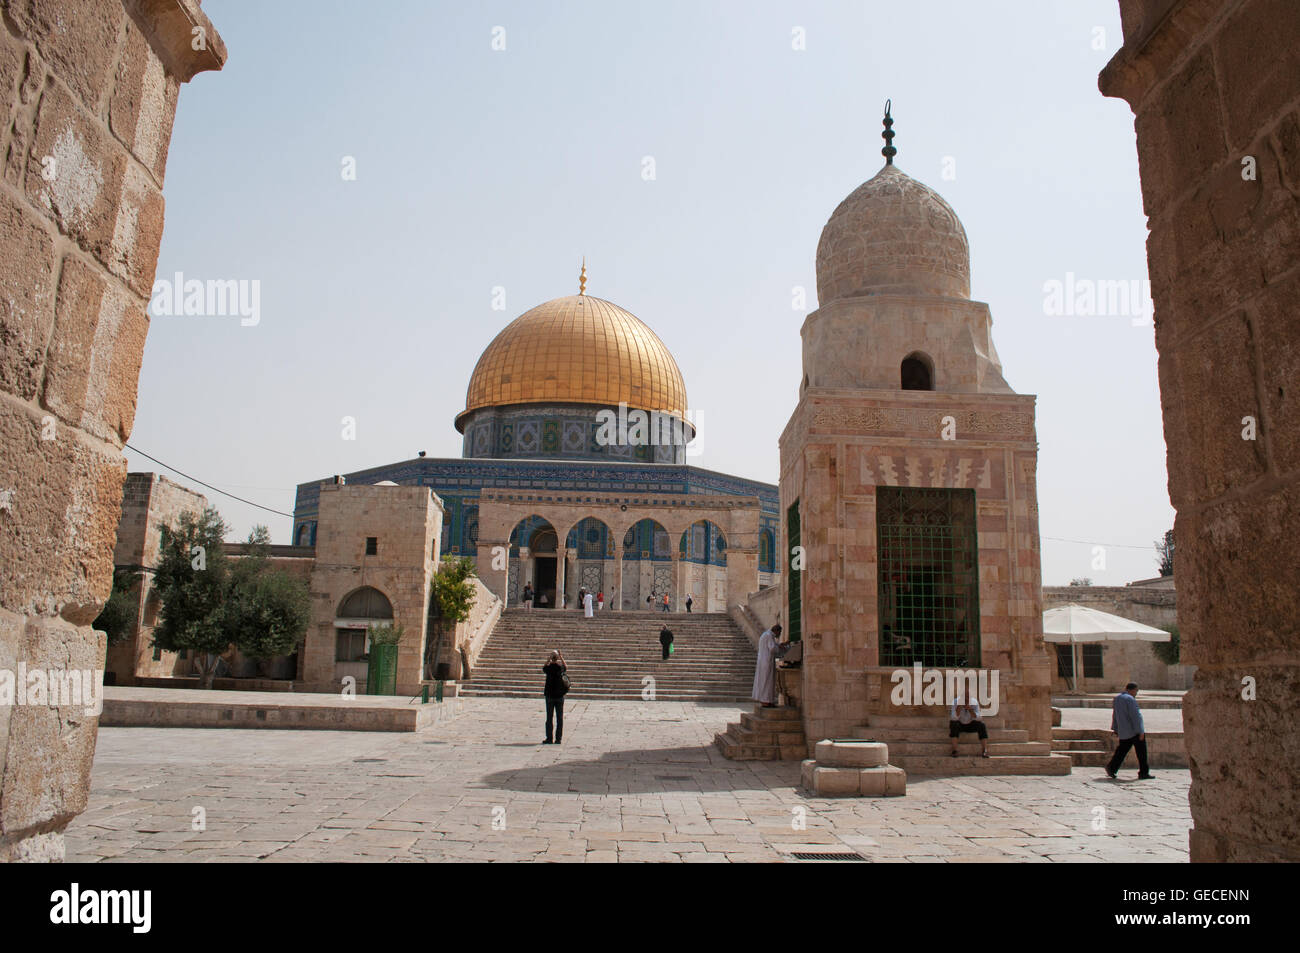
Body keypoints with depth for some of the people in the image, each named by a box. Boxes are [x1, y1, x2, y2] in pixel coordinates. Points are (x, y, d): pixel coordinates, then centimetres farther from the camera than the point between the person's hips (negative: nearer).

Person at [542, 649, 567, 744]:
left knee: (549, 718, 6)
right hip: (560, 695, 2)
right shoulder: (561, 668, -5)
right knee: (560, 718, 7)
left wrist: (549, 659, 14)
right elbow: (566, 666, 19)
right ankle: (558, 739, 7)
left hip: (550, 695, -2)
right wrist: (561, 657, 25)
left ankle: (549, 738, 7)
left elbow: (543, 668, 13)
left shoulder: (549, 668, -11)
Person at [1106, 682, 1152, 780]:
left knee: (1122, 751, 11)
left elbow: (1114, 715, 17)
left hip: (1123, 732, 8)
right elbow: (1135, 716, -19)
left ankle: (1111, 768, 3)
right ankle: (1143, 773, 6)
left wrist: (1115, 729, 23)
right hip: (1134, 730, -8)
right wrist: (1140, 731, -16)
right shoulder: (1130, 699, -16)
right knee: (1141, 751, 3)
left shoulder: (1117, 698, 11)